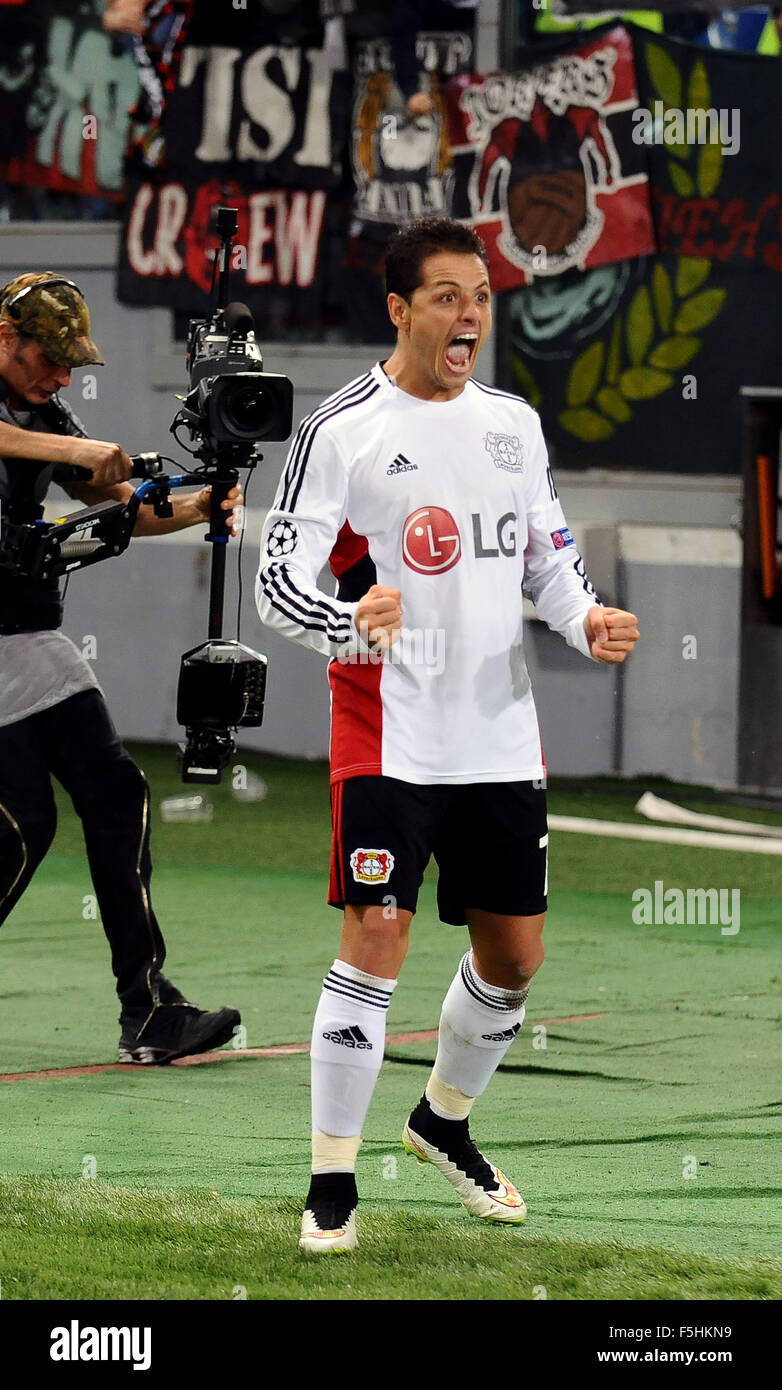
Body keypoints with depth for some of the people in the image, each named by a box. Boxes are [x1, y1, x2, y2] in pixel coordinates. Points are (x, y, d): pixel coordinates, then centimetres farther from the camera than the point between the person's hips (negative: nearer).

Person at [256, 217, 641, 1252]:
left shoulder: (514, 423, 10)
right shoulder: (344, 430, -8)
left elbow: (549, 554, 19)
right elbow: (280, 577, -12)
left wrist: (588, 619, -2)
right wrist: (349, 623, -32)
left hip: (501, 735, 6)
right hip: (388, 735, -6)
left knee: (514, 954, 11)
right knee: (375, 943, -13)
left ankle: (445, 1123, 36)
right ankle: (333, 1183, -5)